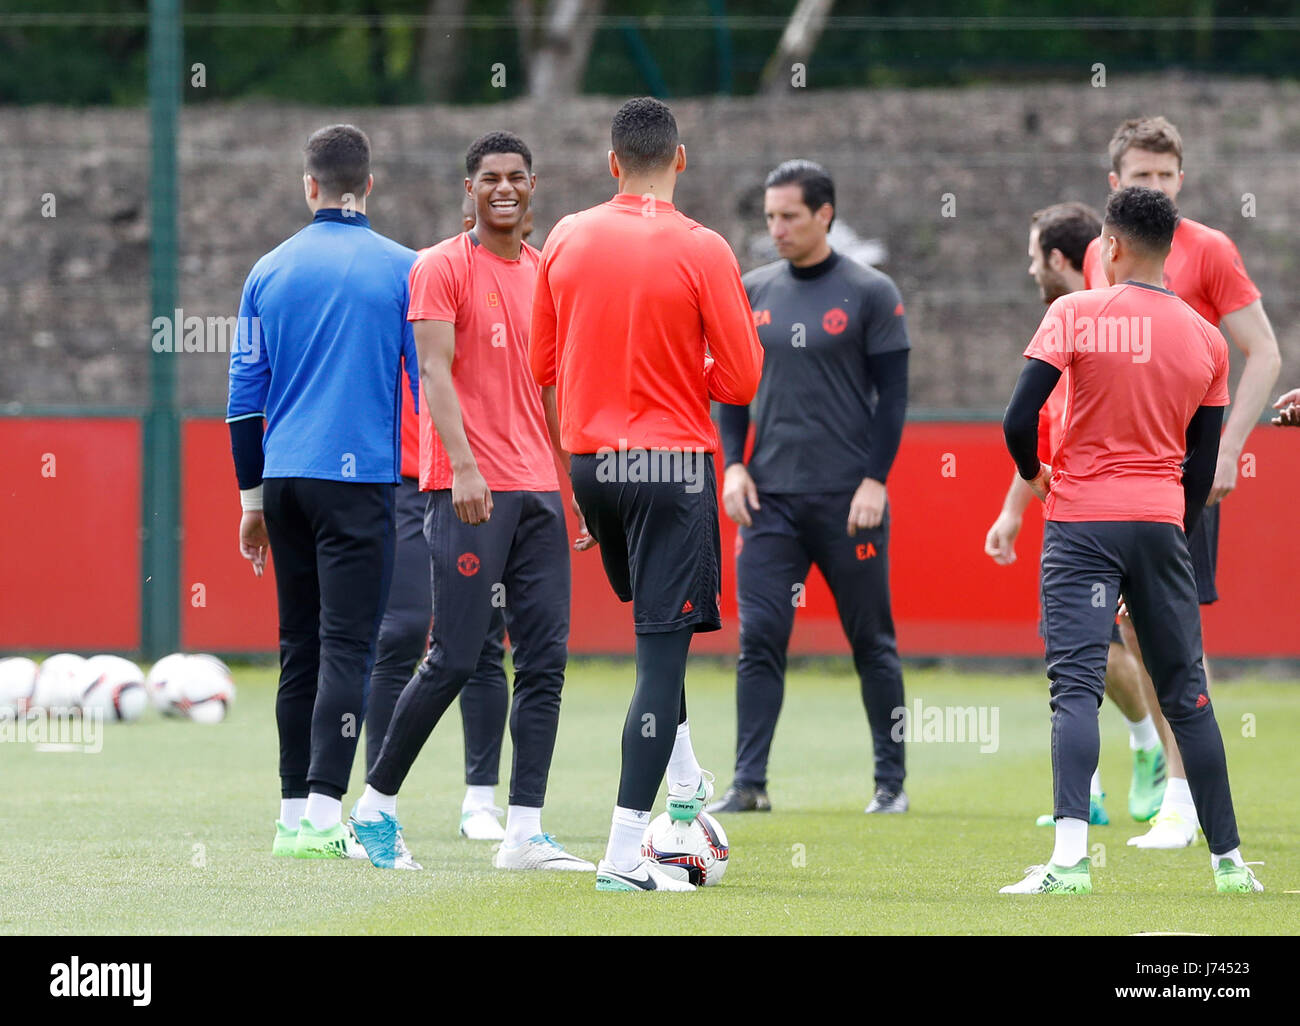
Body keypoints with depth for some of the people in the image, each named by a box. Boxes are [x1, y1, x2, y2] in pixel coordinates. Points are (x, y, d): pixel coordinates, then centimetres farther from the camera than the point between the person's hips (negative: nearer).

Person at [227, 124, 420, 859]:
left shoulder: (270, 272, 8)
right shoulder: (402, 269, -1)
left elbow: (245, 396, 10)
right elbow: (429, 384, -2)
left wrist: (252, 501, 16)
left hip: (284, 476, 4)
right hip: (360, 479, -4)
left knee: (300, 646, 12)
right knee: (347, 644, -7)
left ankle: (295, 815, 13)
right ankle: (325, 810, -17)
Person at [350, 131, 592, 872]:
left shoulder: (549, 273, 17)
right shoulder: (443, 268, -2)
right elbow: (435, 371, -11)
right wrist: (464, 465, -23)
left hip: (539, 490, 6)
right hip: (469, 490, -6)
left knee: (546, 660, -1)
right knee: (455, 659, -8)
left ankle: (525, 833, -1)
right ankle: (376, 804, 8)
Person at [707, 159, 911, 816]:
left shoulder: (870, 294, -2)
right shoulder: (753, 292, 10)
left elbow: (892, 393, -3)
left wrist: (875, 479, -10)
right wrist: (734, 465, 3)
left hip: (848, 498, -3)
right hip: (769, 497, 3)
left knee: (872, 640, 4)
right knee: (758, 638, -5)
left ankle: (891, 781, 12)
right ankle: (749, 782, -6)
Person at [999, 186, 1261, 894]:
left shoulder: (1076, 313, -5)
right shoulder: (1206, 339, 8)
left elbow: (1019, 421, -11)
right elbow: (1202, 467, 11)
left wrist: (1033, 475, 10)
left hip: (1083, 518, -4)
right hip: (1162, 521, 4)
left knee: (1076, 684, -11)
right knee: (1186, 694, 12)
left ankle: (1071, 856, -27)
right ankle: (1229, 860, 18)